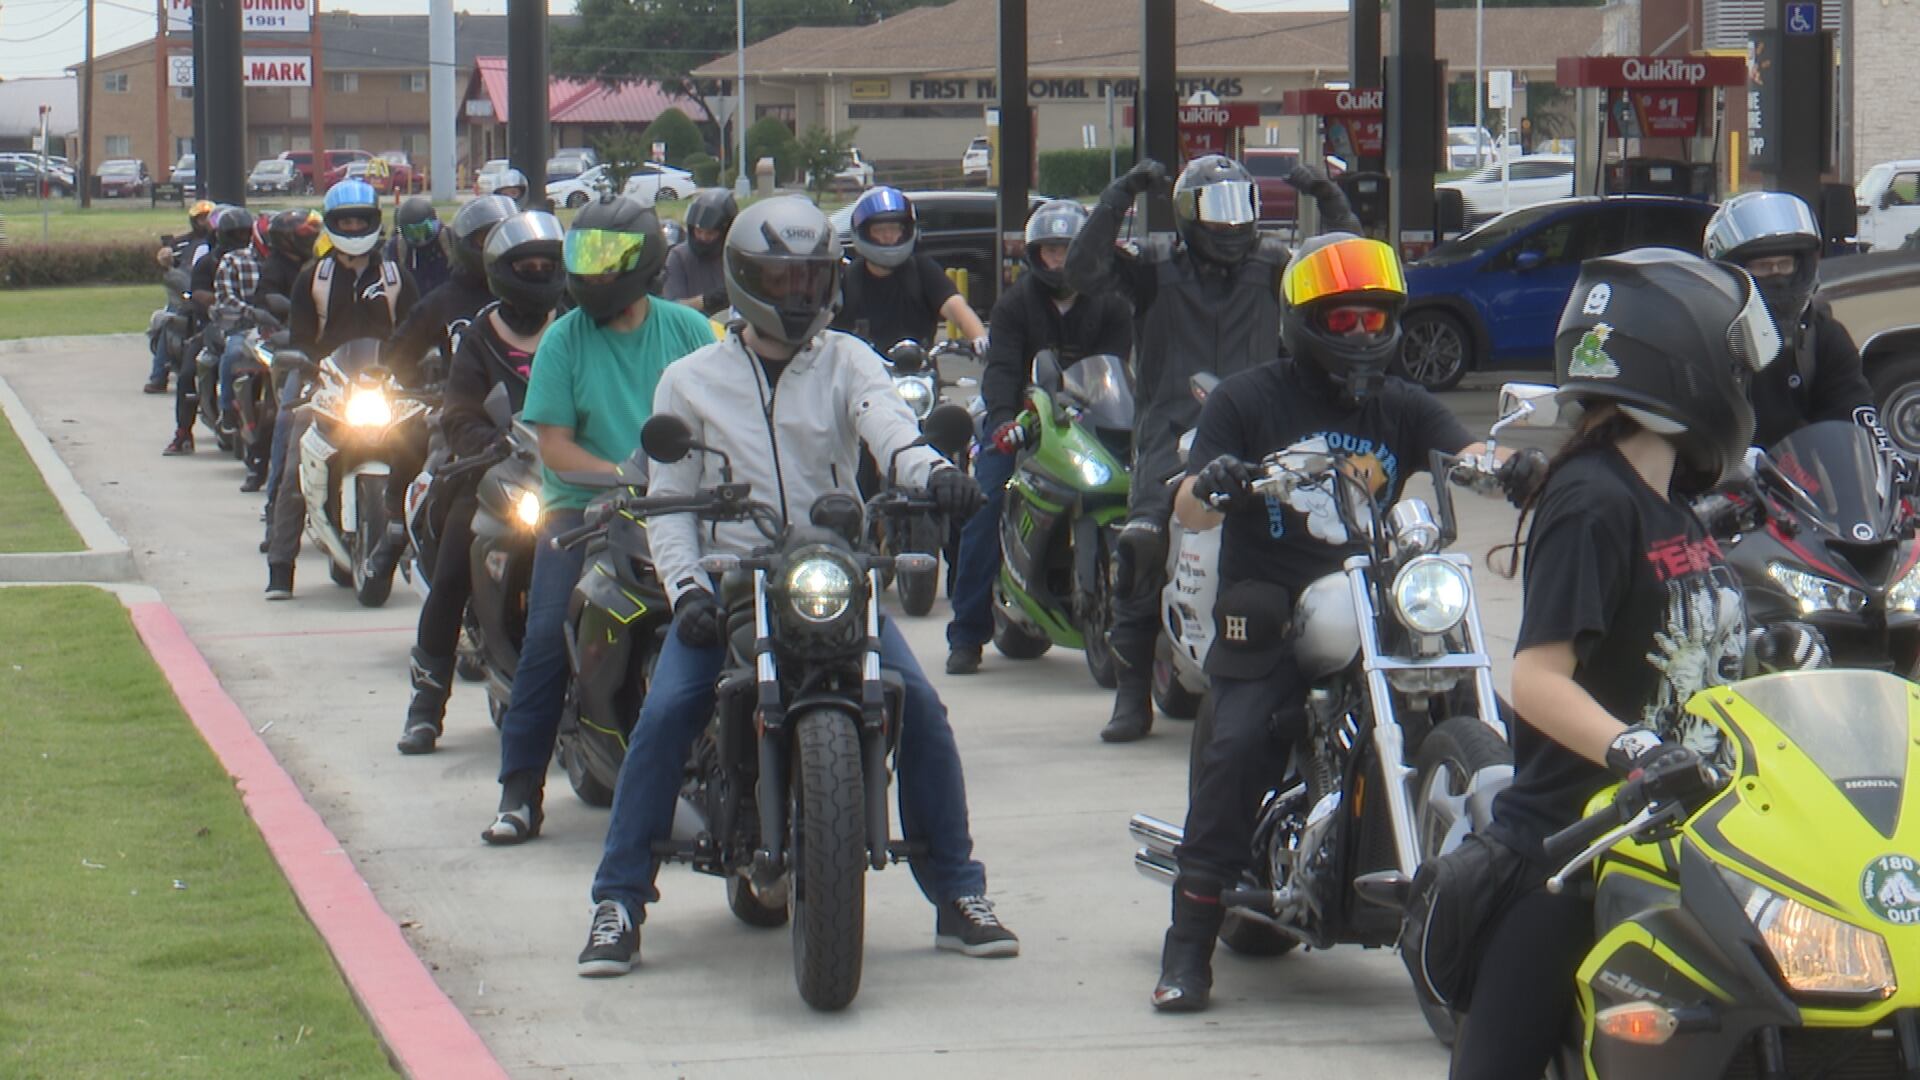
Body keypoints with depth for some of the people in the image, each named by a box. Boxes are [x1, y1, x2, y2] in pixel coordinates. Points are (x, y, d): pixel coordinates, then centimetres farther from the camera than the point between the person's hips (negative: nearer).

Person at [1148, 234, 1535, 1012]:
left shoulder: (1403, 409, 15)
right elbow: (1191, 512, -3)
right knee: (1237, 748, -25)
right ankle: (1190, 937, -20)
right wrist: (1209, 483, -28)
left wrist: (1514, 467, -26)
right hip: (1268, 617, -4)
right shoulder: (1247, 401, 6)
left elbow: (1467, 455, -3)